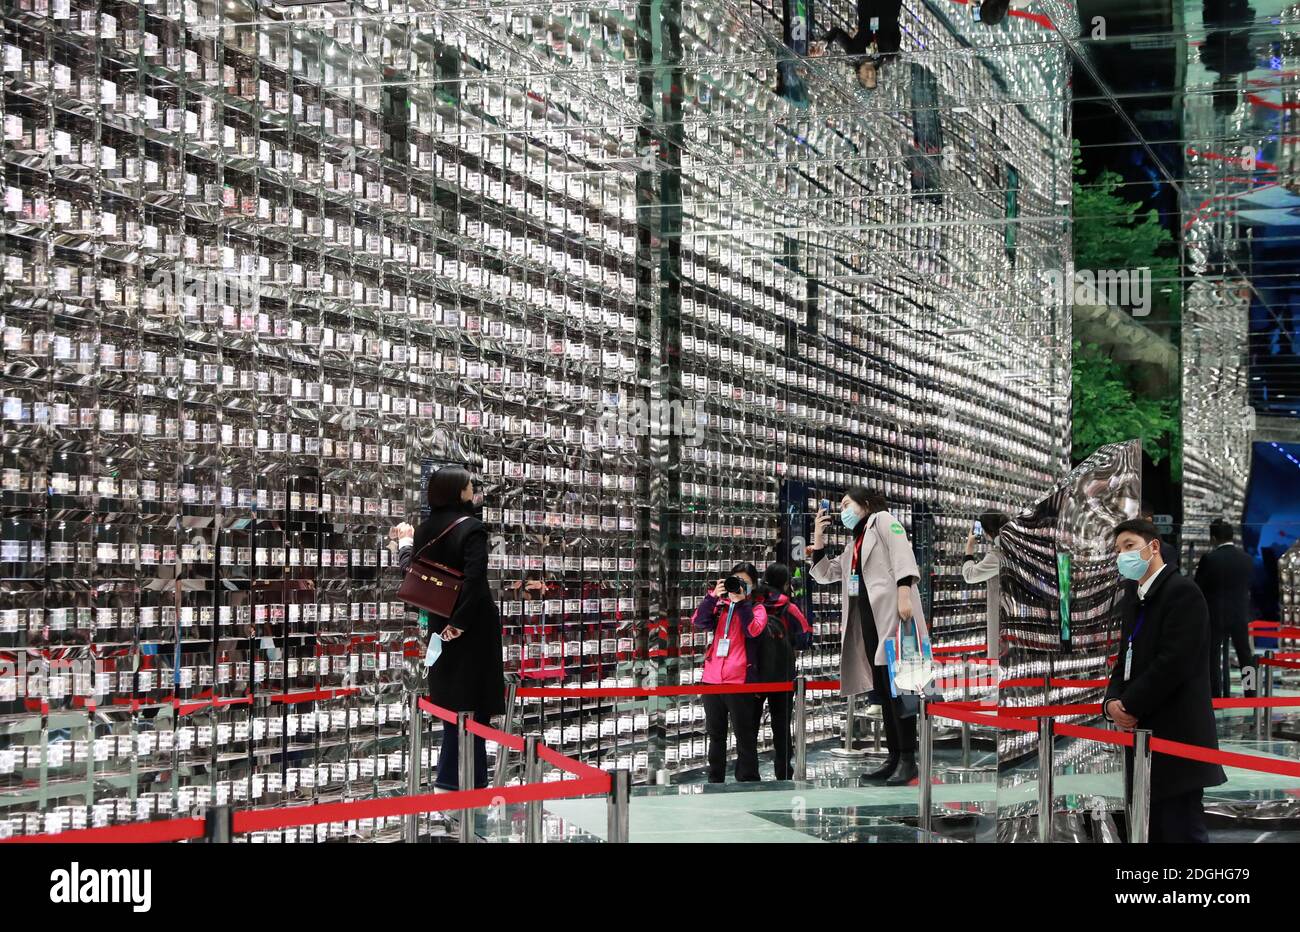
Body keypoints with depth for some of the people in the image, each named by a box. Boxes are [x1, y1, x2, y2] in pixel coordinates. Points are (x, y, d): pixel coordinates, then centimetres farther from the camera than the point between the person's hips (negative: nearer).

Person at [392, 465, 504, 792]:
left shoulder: (426, 529, 1)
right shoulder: (471, 529, -17)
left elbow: (411, 570, 12)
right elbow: (474, 579, -26)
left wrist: (405, 542, 30)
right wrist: (459, 621, -20)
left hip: (441, 625, 7)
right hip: (473, 628, -7)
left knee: (452, 697, 15)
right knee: (472, 704, 1)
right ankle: (453, 780, 1)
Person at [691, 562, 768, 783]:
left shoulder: (756, 608, 4)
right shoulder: (720, 606, 14)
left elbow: (753, 630, -15)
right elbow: (698, 621, -2)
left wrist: (742, 602, -16)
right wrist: (713, 596, -11)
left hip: (739, 681, -4)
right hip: (713, 679, 4)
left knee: (744, 736, -2)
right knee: (715, 734, 13)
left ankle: (748, 781, 1)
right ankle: (715, 780, 21)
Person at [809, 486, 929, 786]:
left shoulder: (882, 520, 6)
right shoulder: (854, 543, 28)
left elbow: (902, 554, -9)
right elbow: (824, 574, 29)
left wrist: (904, 593, -22)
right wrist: (818, 537, 17)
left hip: (891, 613, -8)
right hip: (867, 618, 8)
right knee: (882, 688, 5)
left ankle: (908, 760, -15)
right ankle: (894, 758, 6)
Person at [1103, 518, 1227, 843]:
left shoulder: (1182, 591, -11)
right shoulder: (1131, 598, 18)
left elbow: (1173, 662, -19)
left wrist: (1129, 705, -13)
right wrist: (1112, 702, -2)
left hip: (1176, 735, -9)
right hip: (1144, 733, 9)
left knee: (1182, 830, -9)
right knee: (1151, 831, 11)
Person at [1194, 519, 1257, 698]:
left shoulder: (1209, 559, -14)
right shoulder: (1247, 559, 0)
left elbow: (1198, 588, -8)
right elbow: (1248, 586, 8)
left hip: (1216, 614, -4)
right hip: (1241, 614, 4)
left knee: (1214, 656, 1)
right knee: (1245, 655, 13)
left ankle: (1216, 696, -1)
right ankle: (1251, 694, 16)